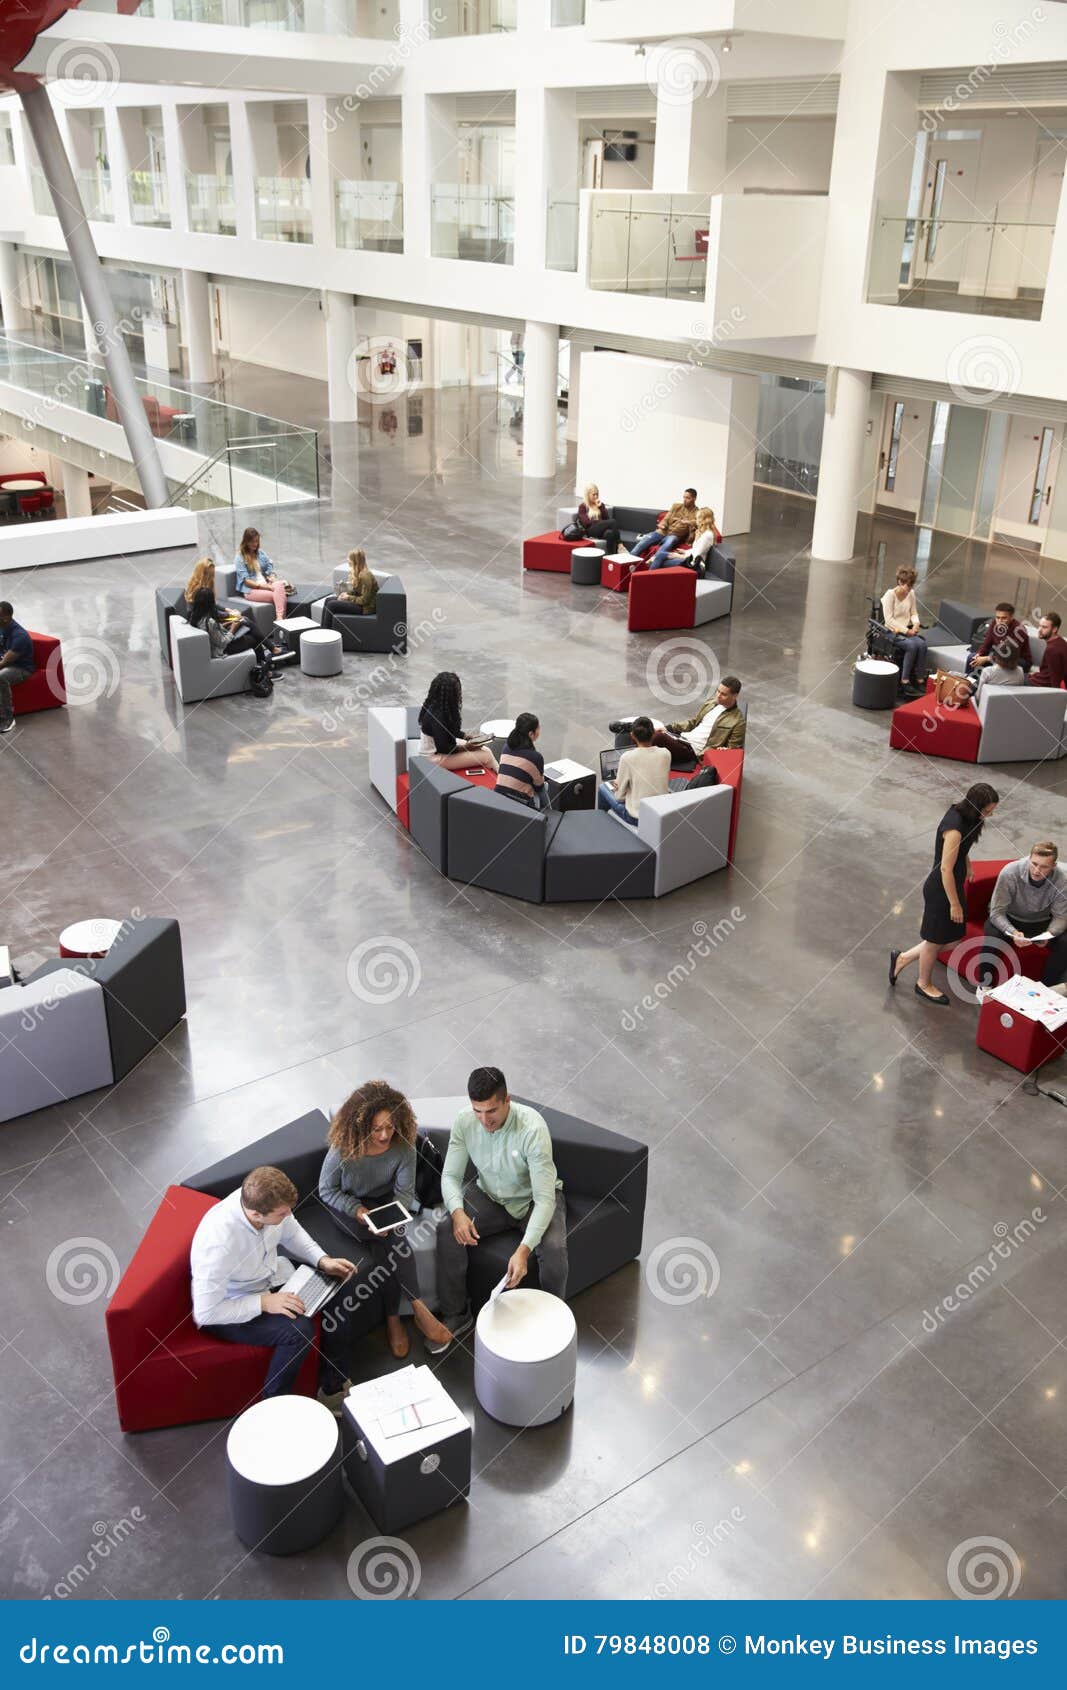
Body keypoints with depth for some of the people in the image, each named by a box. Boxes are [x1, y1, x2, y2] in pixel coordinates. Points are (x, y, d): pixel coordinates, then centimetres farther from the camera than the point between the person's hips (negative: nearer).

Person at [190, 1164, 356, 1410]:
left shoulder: (265, 1200, -20)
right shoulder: (219, 1242, -39)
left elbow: (291, 1232, 3)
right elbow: (206, 1312, -31)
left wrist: (322, 1261, -10)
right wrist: (264, 1302, -30)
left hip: (270, 1279, 7)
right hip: (224, 1309, -7)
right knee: (300, 1329, -27)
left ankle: (333, 1388, 9)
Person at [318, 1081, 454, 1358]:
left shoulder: (404, 1149, -19)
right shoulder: (343, 1150, -25)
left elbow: (405, 1191, -11)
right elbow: (326, 1190, -12)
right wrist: (358, 1211, -26)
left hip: (384, 1203, 2)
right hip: (347, 1207, -2)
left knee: (385, 1245, -28)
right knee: (390, 1241, -27)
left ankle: (393, 1317, -16)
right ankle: (418, 1308, -21)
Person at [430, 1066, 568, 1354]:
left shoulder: (532, 1128, -33)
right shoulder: (464, 1121, -20)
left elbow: (545, 1199, -34)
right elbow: (451, 1176, -10)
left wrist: (524, 1250, -46)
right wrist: (457, 1212, -32)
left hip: (534, 1198, -3)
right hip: (489, 1194, 3)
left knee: (554, 1249, -30)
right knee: (446, 1229, -21)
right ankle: (456, 1315, -2)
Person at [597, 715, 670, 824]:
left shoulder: (627, 757, -18)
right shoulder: (666, 753, -7)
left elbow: (619, 797, -10)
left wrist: (618, 783, 14)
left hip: (636, 818, -4)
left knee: (602, 787, 23)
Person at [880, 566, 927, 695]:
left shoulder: (911, 593, 6)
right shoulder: (890, 595, -12)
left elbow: (914, 613, 15)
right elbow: (889, 619, -16)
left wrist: (916, 624, -8)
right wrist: (905, 631, -19)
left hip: (908, 629, 5)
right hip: (892, 631, -5)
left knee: (922, 644, -24)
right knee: (912, 645, -31)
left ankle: (920, 680, -19)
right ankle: (904, 681, -24)